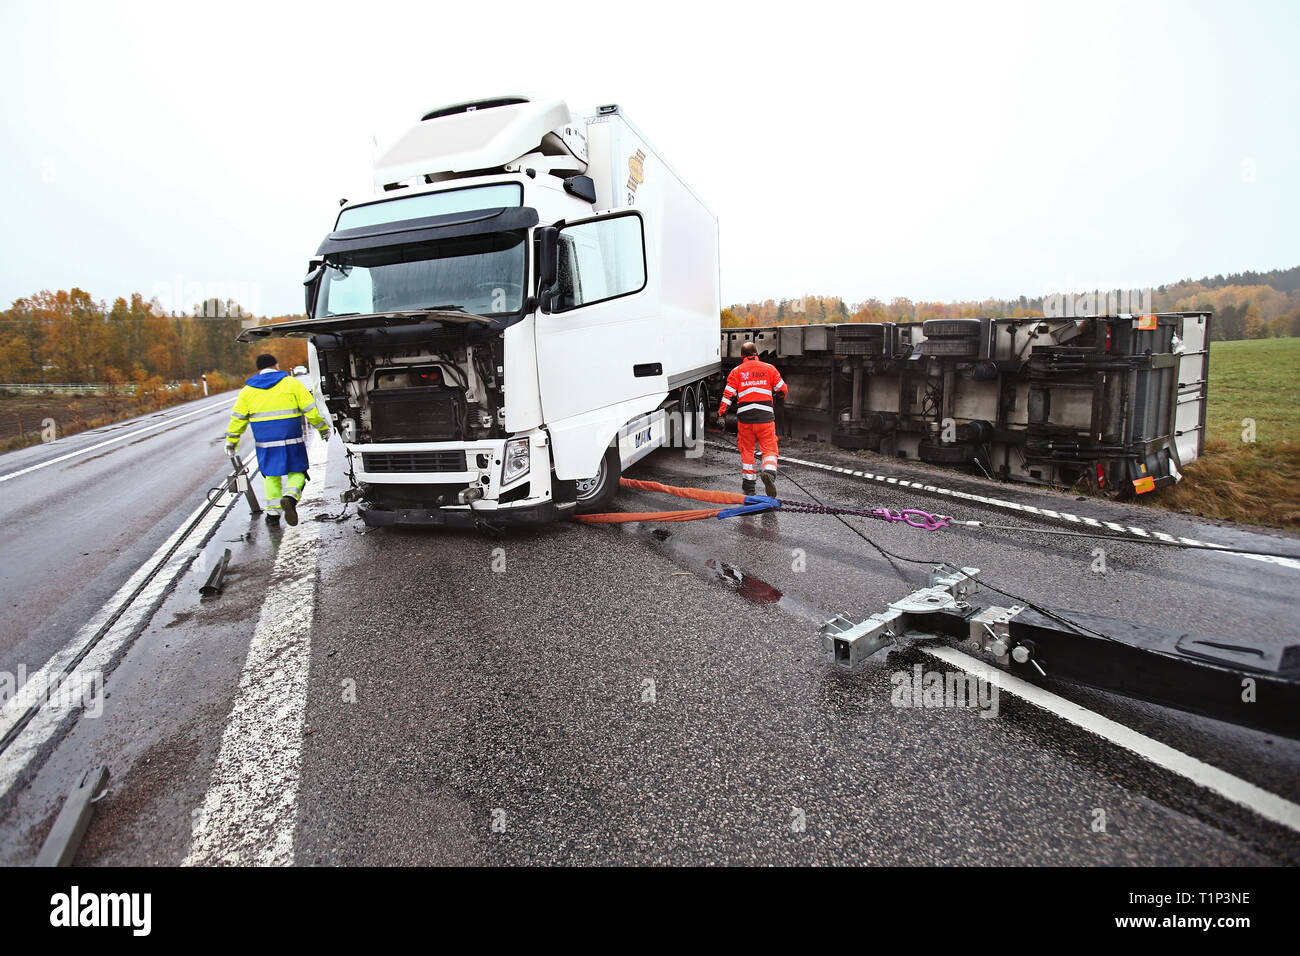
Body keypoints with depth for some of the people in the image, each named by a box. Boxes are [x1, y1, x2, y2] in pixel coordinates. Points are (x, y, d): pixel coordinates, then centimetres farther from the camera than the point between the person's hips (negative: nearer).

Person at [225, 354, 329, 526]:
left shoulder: (248, 390, 9)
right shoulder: (291, 383, 1)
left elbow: (238, 418, 12)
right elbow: (310, 408, -2)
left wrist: (231, 441, 22)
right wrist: (323, 428, 9)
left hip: (265, 442, 2)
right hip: (291, 440, -2)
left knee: (271, 476, 17)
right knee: (296, 472, 9)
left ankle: (273, 513, 14)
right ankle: (290, 497, -20)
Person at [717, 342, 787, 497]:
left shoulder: (737, 371, 7)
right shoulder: (769, 368, 8)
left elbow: (728, 394, -1)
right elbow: (783, 390, 11)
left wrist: (721, 415, -1)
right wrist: (775, 394, 32)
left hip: (745, 416, 1)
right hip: (765, 416, -1)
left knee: (747, 450, 14)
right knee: (769, 449, 5)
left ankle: (748, 485, 17)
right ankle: (769, 472, -24)